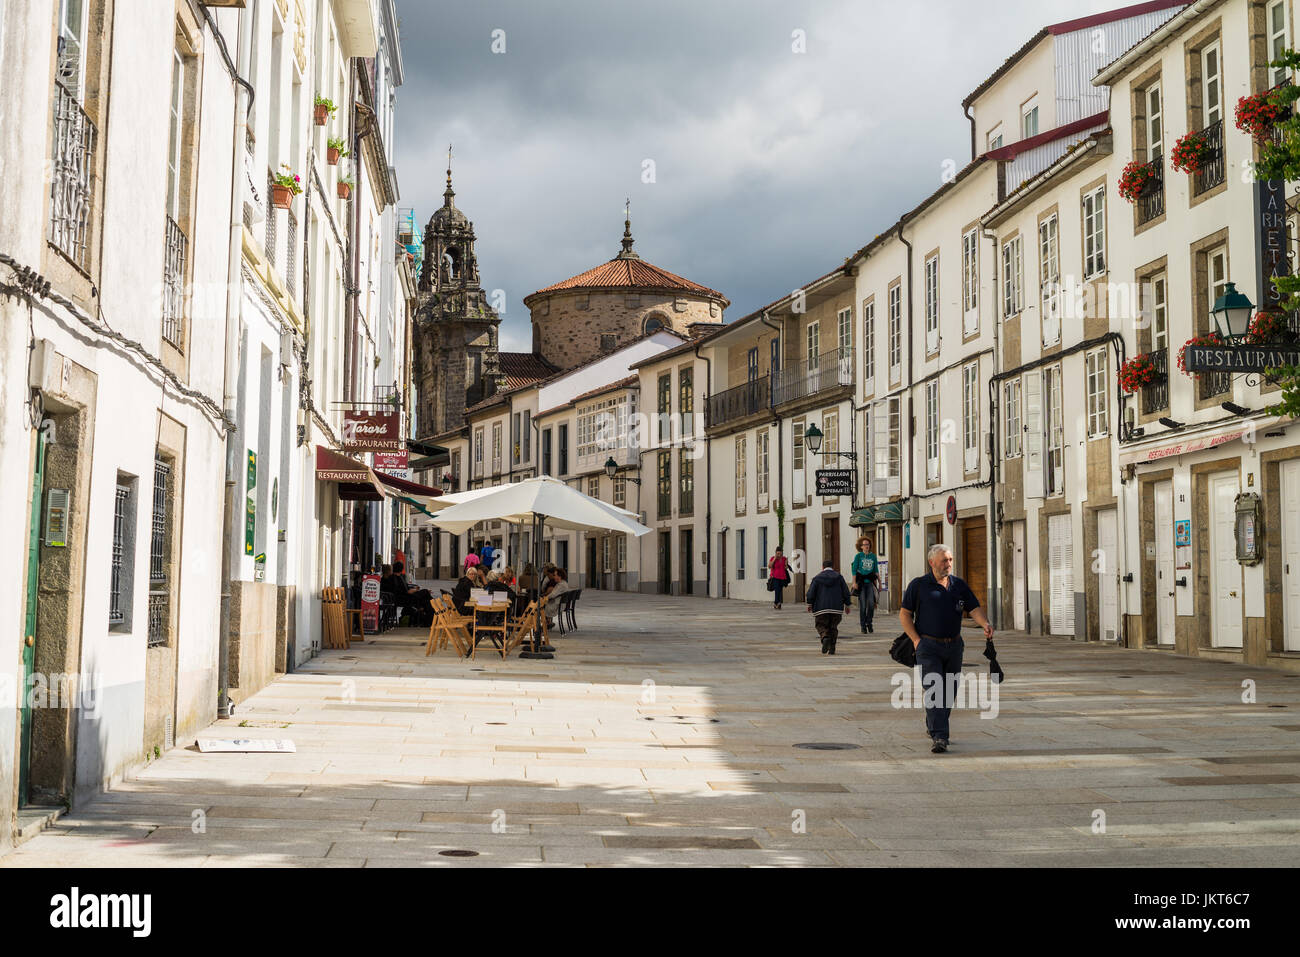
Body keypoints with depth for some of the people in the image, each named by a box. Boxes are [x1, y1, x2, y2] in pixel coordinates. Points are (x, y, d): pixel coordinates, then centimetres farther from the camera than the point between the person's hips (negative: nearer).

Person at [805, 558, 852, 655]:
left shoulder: (817, 578, 0)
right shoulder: (839, 577, 6)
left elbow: (810, 593, -2)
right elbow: (846, 593, 6)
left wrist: (810, 604, 14)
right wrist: (848, 605, 17)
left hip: (821, 608, -2)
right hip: (836, 608, 2)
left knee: (821, 625, 5)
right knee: (833, 627, 11)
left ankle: (825, 637, -26)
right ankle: (832, 648, 6)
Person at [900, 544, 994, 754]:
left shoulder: (959, 585, 10)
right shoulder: (919, 585, -1)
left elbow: (974, 609, 3)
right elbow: (904, 614, 1)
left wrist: (985, 624, -18)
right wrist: (916, 640, -9)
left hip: (954, 646, 5)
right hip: (928, 647, -4)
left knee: (949, 691, 11)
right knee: (934, 690, -14)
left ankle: (933, 726, 32)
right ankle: (939, 737, -18)